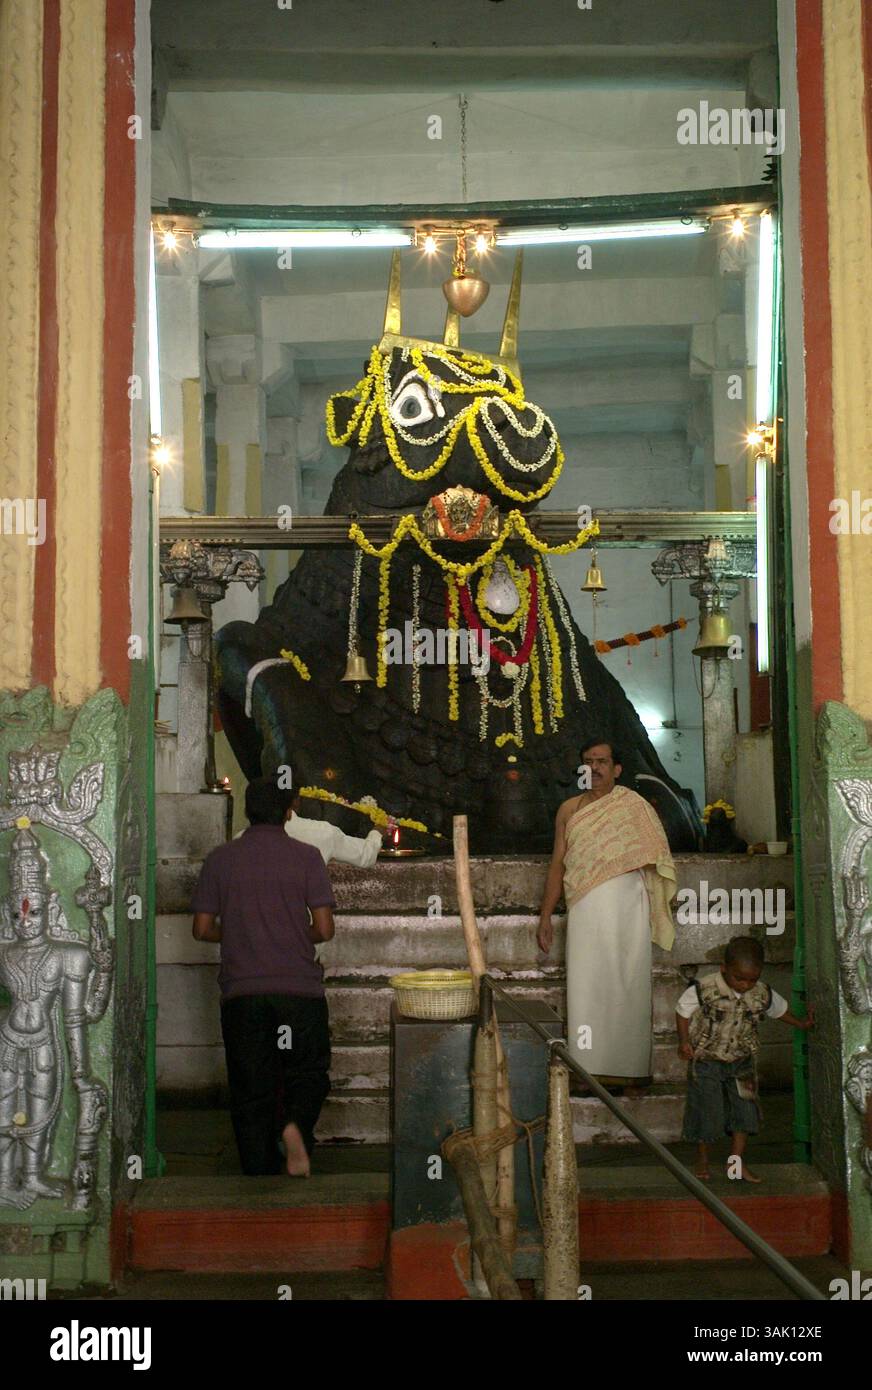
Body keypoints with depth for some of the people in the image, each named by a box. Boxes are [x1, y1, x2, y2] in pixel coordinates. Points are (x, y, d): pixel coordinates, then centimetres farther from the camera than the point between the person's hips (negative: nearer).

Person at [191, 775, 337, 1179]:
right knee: (308, 1072, 15)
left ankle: (262, 1177, 7)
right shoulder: (306, 856, 0)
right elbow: (324, 929, -3)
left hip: (241, 992, 1)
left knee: (251, 1089, 9)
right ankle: (296, 1124, -14)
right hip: (300, 989, -1)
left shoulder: (221, 858, 4)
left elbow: (202, 928, 5)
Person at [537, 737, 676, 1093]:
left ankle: (630, 1070, 3)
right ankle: (589, 1068, 4)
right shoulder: (570, 810, 14)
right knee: (585, 987, -1)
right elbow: (558, 864, 15)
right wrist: (545, 916, 12)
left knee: (627, 986, -3)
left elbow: (651, 858, 4)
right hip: (585, 913, 3)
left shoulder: (635, 807, 6)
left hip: (626, 907, -2)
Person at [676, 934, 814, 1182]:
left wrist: (801, 1024, 17)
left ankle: (737, 1162, 13)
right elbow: (682, 1012, -7)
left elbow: (780, 1010, 13)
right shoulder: (704, 990, -21)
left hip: (741, 1062, 3)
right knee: (705, 1111, 3)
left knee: (744, 1110, 1)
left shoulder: (762, 994, -9)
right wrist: (684, 1041, -15)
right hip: (705, 1061, -3)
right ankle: (702, 1161, 22)